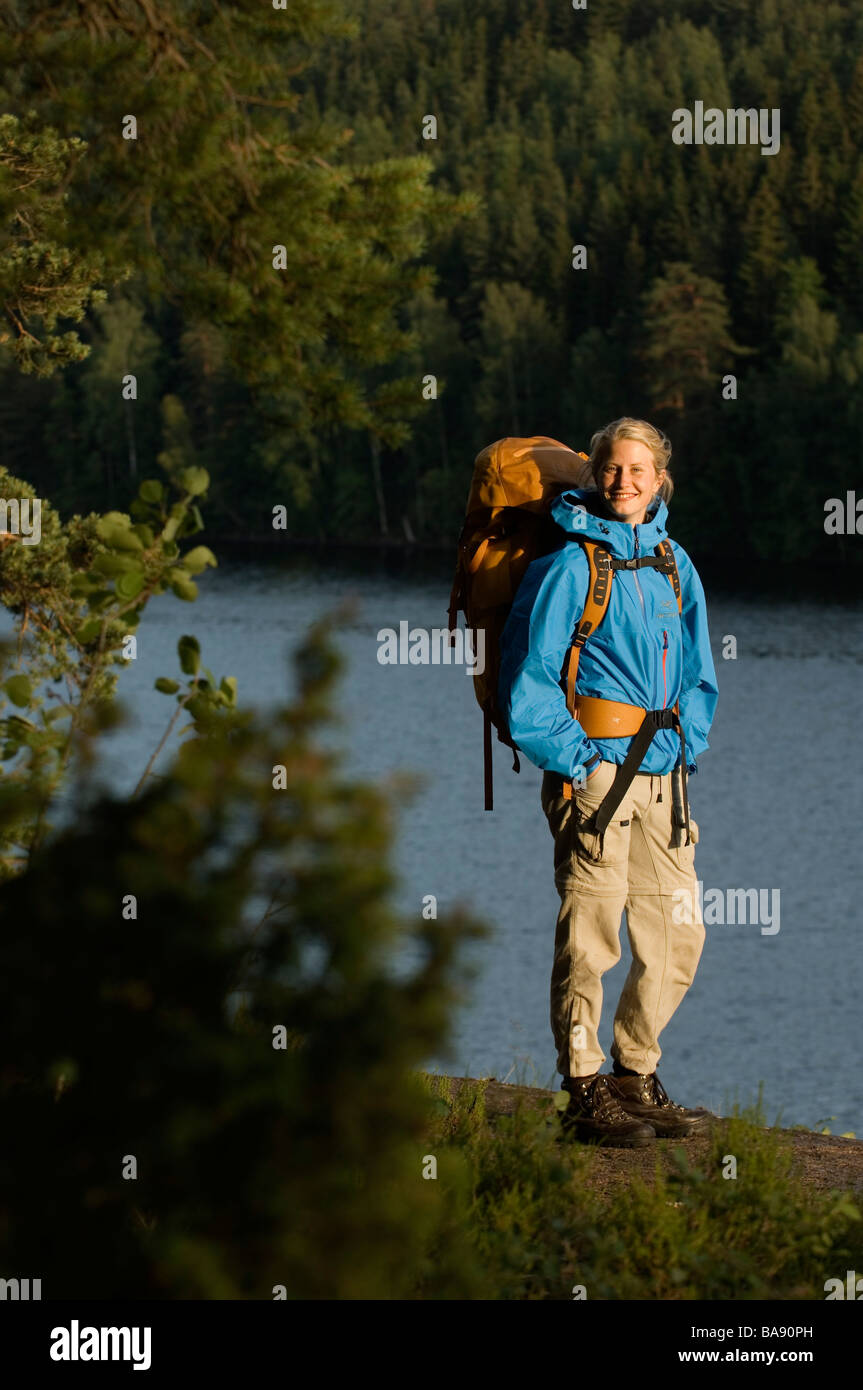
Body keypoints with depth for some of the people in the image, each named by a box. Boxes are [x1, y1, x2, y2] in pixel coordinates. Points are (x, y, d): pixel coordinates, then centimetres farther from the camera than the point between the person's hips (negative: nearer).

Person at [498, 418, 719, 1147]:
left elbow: (700, 676, 21)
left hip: (662, 779, 6)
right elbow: (526, 678, -6)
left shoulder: (675, 566, 13)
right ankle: (587, 1094, 0)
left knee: (678, 936, 8)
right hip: (593, 776, -6)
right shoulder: (568, 566, -5)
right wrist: (572, 760, -10)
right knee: (591, 939, -6)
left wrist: (686, 751, 8)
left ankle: (637, 1079, 21)